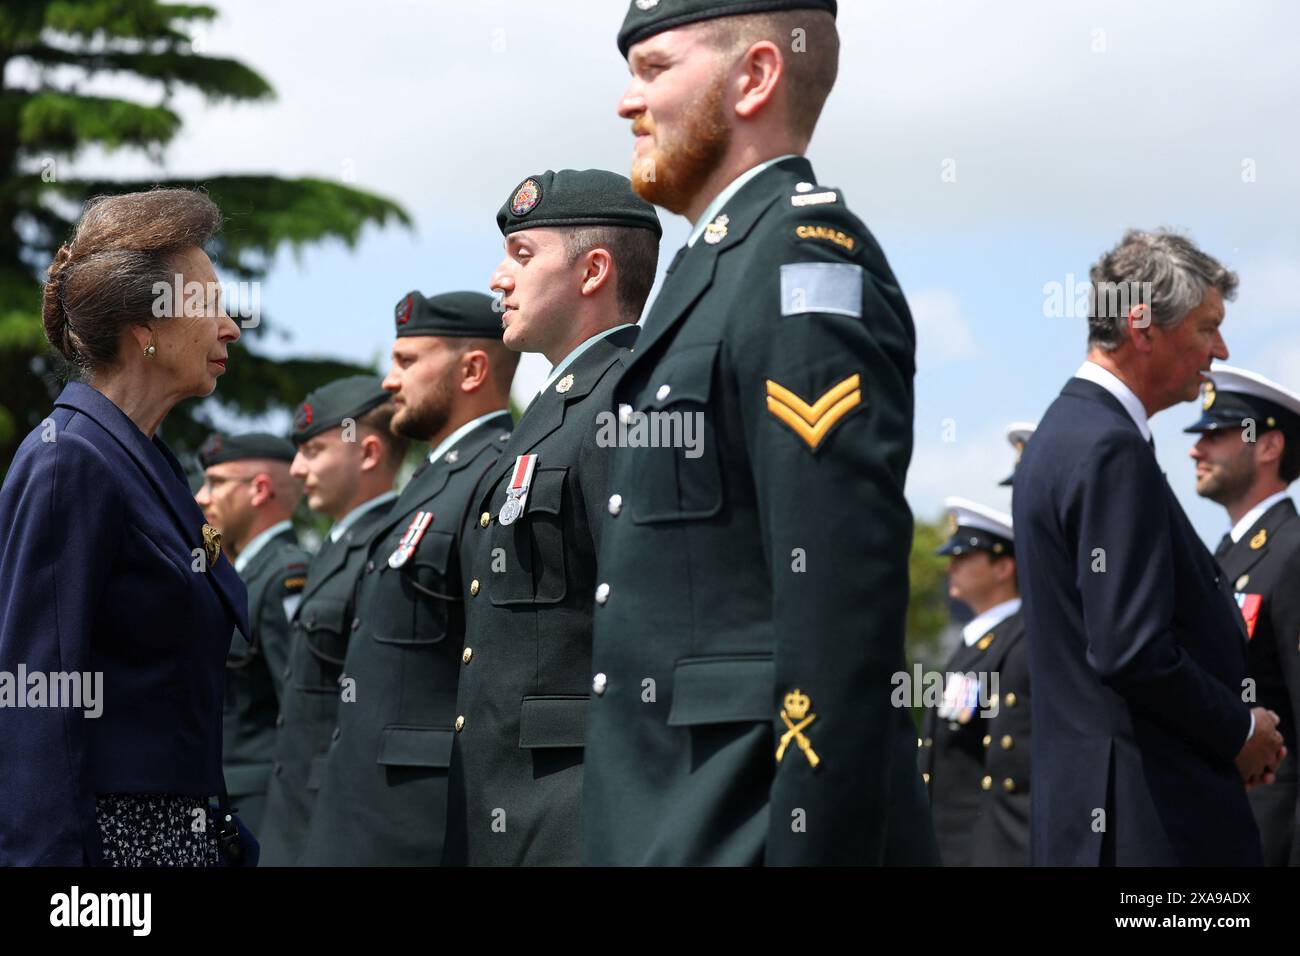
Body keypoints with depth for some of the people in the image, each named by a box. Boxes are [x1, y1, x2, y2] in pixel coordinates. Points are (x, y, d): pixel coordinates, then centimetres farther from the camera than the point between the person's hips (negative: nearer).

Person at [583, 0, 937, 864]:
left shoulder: (808, 255, -11)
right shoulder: (720, 269, 18)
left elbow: (841, 603, -20)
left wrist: (814, 846, -24)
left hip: (749, 826, -9)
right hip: (675, 823, 9)